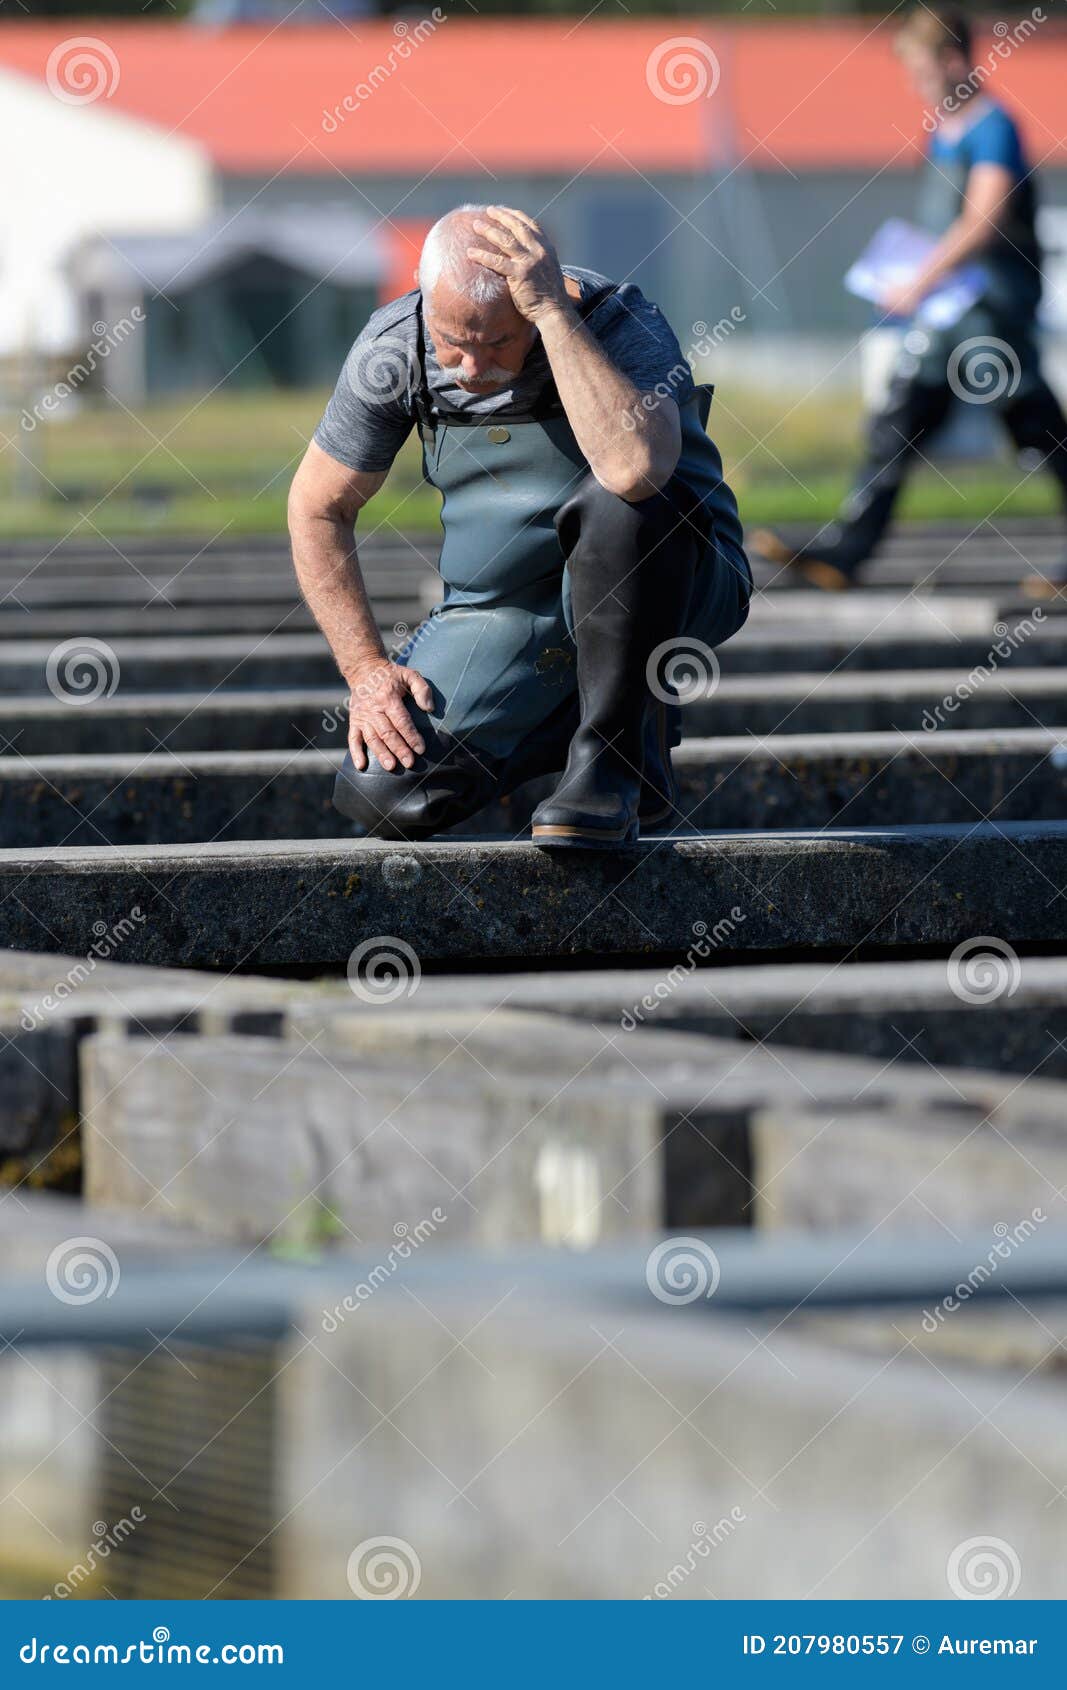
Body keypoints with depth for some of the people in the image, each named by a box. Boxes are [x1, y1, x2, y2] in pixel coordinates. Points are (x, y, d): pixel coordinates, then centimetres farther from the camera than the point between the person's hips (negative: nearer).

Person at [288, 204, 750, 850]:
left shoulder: (622, 324, -24)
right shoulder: (394, 351, -12)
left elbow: (632, 468, -46)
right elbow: (318, 509, 2)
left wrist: (555, 311, -42)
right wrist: (366, 668, -6)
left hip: (669, 587, -4)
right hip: (505, 618, 4)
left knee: (620, 502, -38)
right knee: (383, 798, -16)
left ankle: (615, 759, -21)